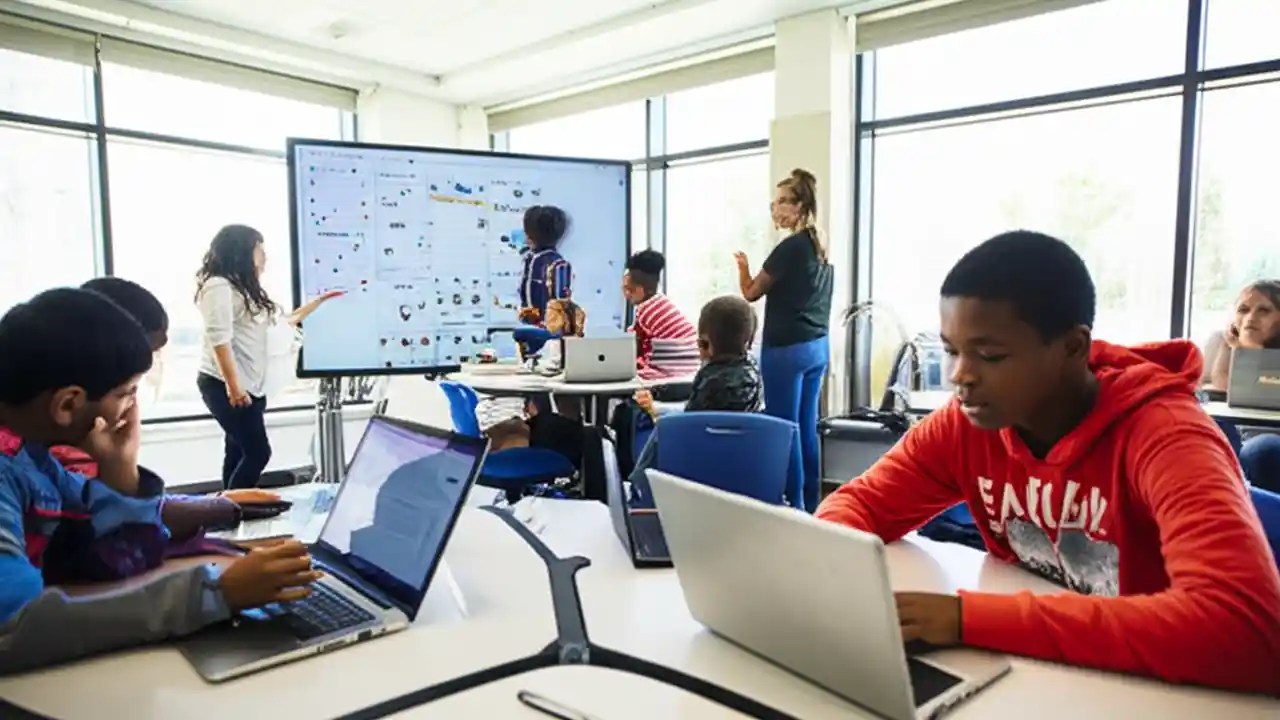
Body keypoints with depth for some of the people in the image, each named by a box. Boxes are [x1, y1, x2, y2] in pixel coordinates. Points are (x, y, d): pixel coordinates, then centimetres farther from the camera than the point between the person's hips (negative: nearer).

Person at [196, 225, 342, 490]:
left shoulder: (244, 288, 17)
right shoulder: (219, 286, -11)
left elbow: (279, 319, 27)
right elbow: (219, 339, -19)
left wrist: (319, 301, 28)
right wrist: (233, 386, -23)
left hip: (248, 386, 9)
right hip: (224, 386, -9)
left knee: (238, 452, 10)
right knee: (258, 452, -10)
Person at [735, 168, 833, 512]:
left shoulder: (790, 247, -14)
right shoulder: (821, 248, 12)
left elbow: (752, 292, -5)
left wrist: (743, 265, 11)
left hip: (787, 349, -9)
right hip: (817, 346, 9)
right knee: (807, 427, 12)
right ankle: (809, 501, 19)